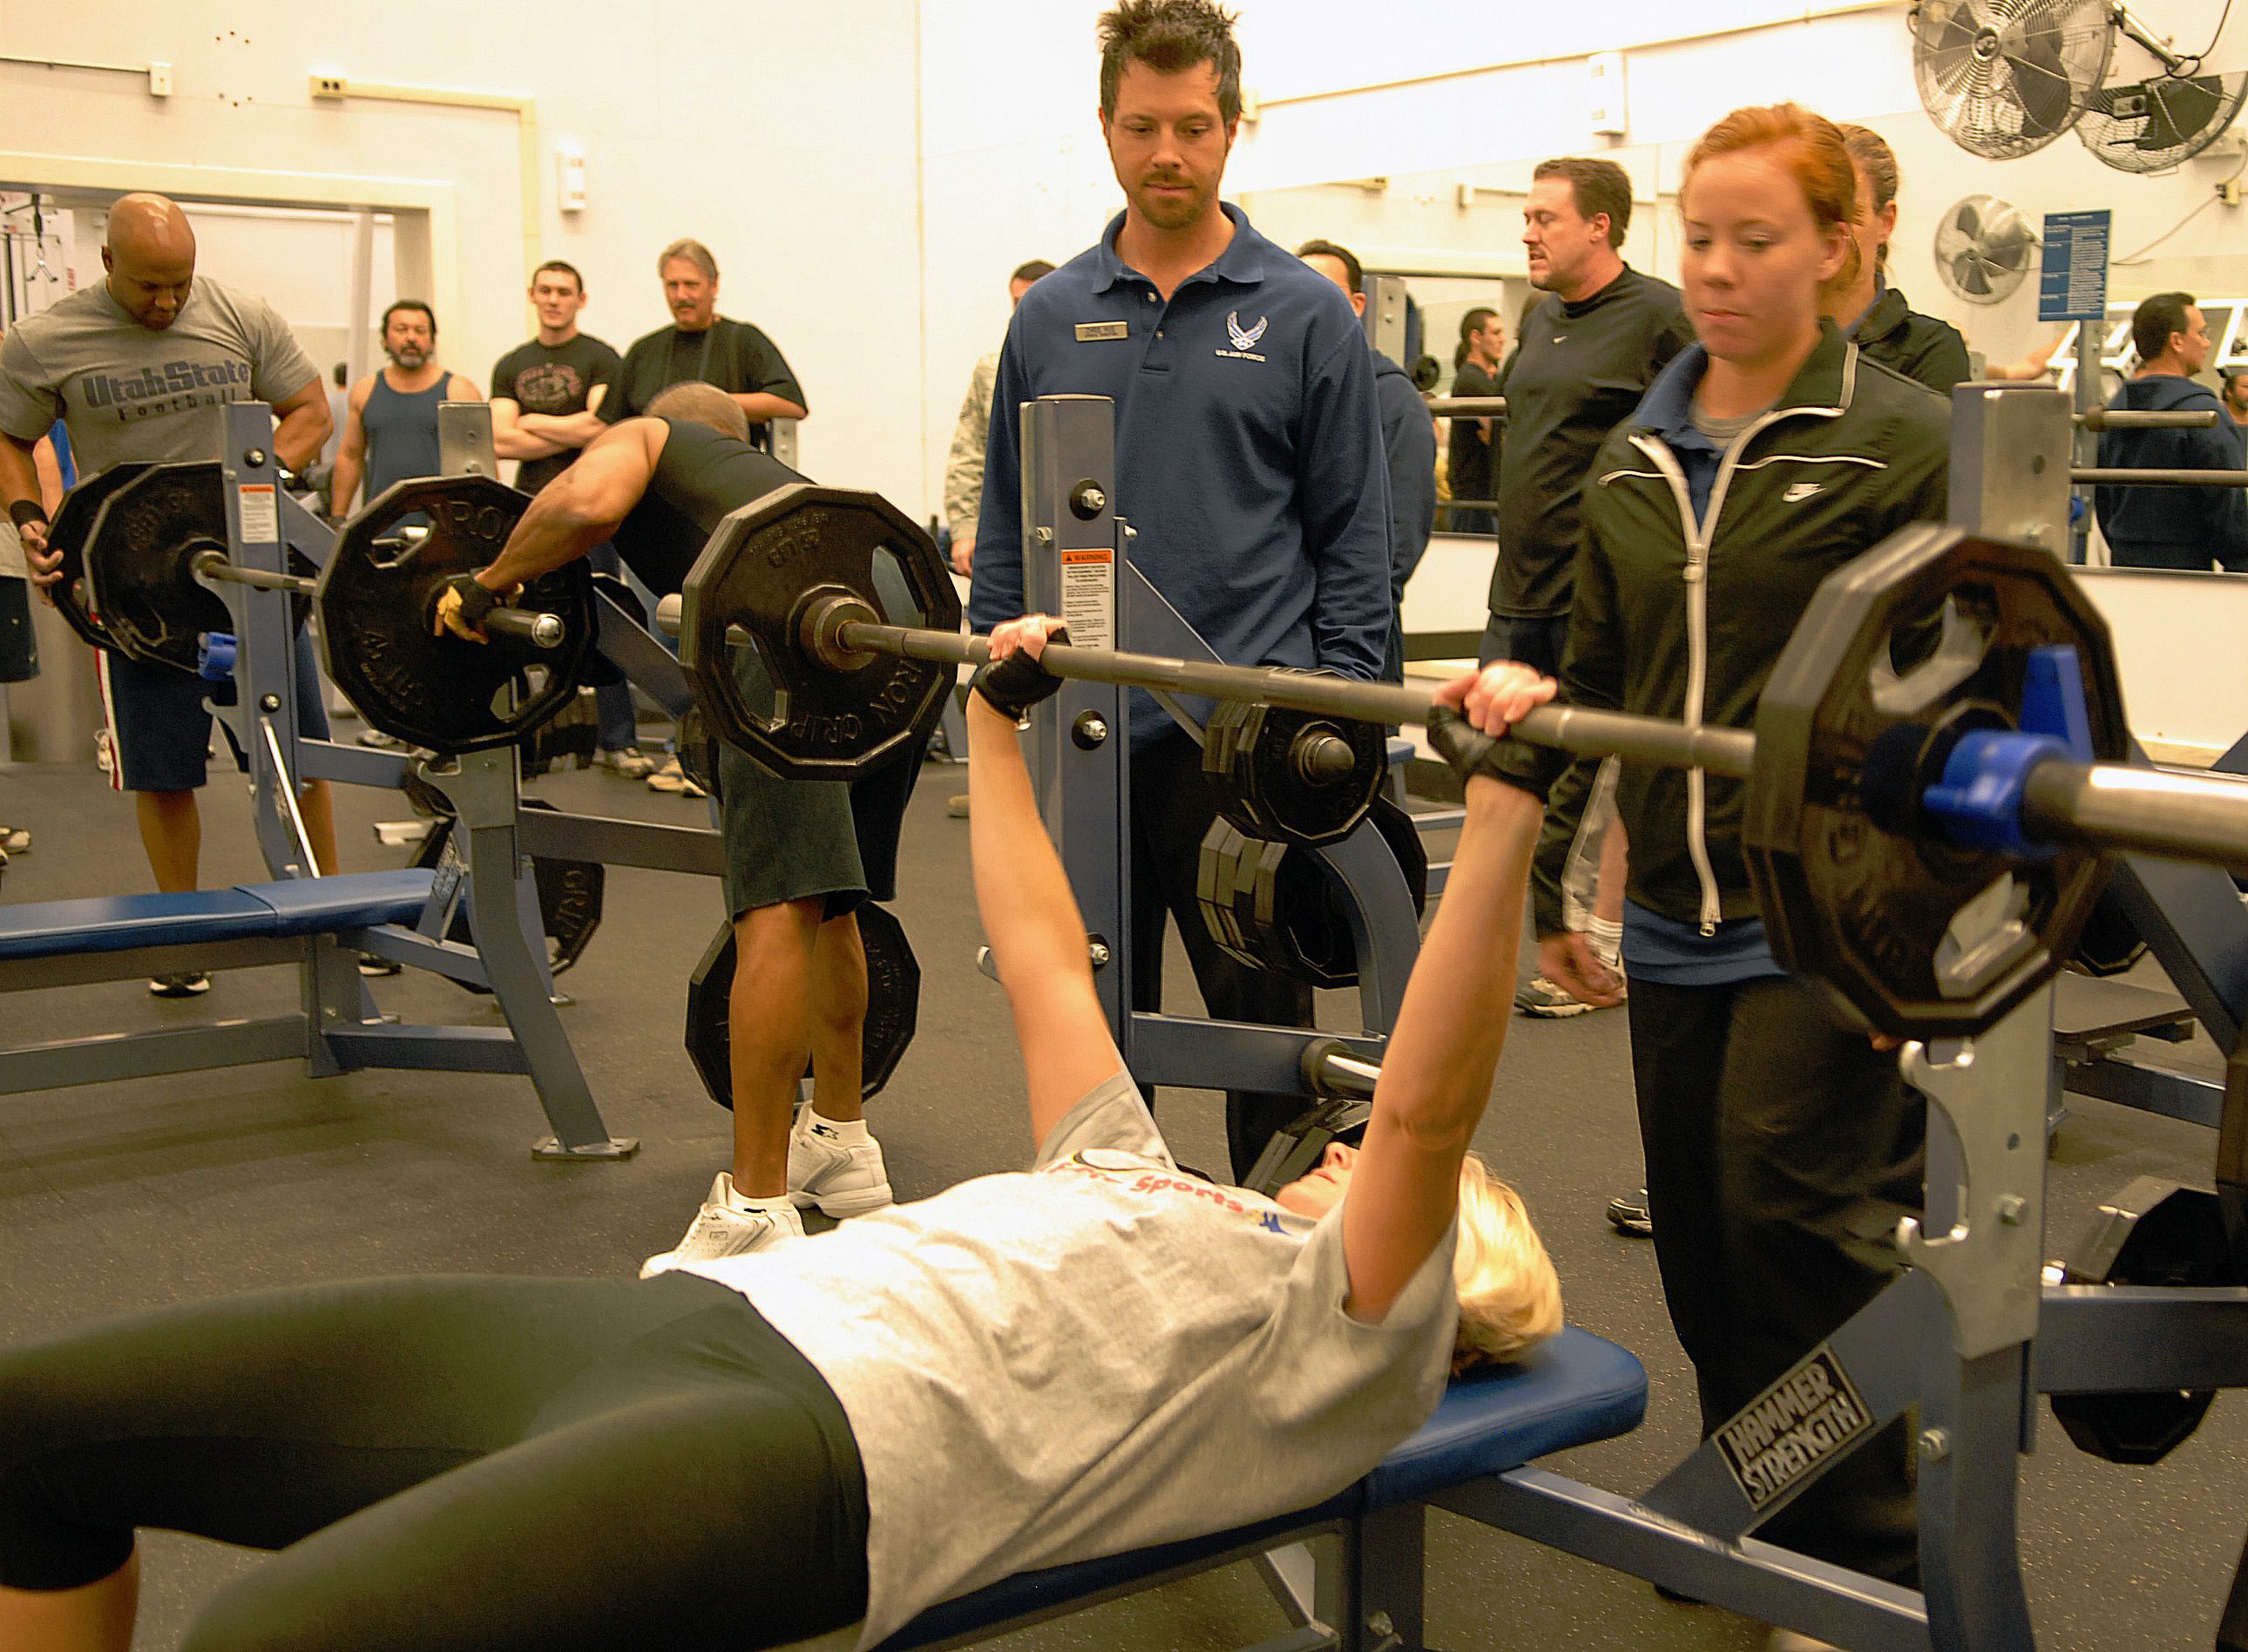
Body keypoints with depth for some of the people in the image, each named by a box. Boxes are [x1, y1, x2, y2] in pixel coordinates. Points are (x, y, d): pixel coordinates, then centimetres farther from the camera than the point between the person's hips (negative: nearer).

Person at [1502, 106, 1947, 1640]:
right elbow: (1596, 684, 16)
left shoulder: (1904, 444, -6)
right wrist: (1545, 885, 15)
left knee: (1799, 1226, -6)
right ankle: (1755, 1520, 31)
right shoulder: (1636, 460, 11)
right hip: (1676, 920, 6)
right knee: (1701, 1244, 12)